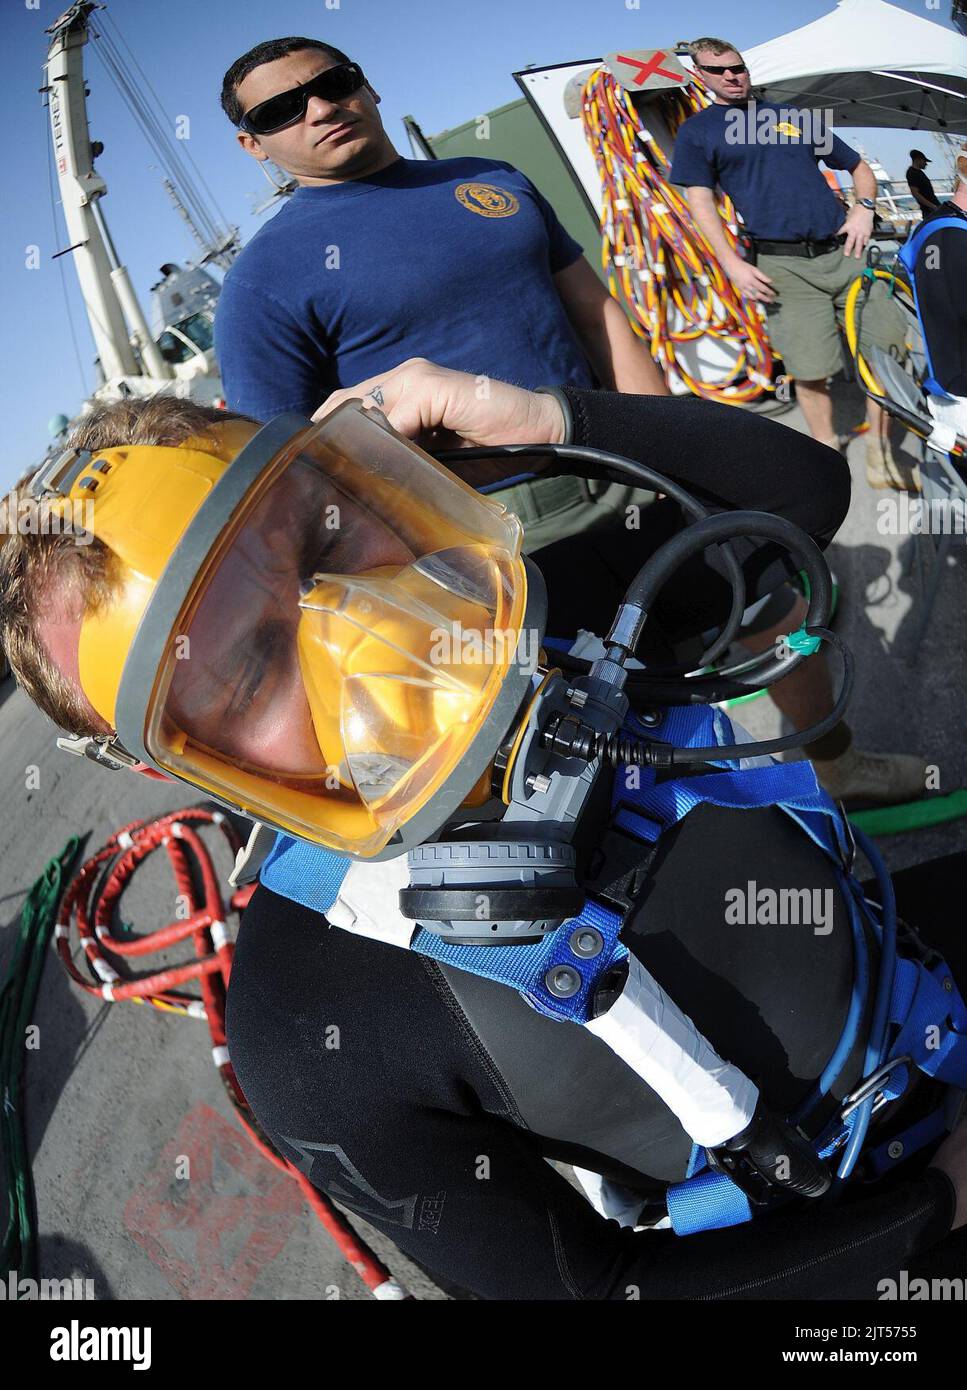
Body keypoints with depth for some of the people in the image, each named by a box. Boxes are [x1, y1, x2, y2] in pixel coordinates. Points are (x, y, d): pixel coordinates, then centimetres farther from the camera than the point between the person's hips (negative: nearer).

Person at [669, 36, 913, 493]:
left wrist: (863, 208, 4)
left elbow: (859, 167, 25)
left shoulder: (796, 118, 20)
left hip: (843, 251, 4)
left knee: (884, 348, -1)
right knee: (810, 371, -6)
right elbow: (700, 201, 2)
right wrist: (733, 264, -11)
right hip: (784, 267, -3)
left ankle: (880, 455, 11)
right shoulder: (696, 131, 12)